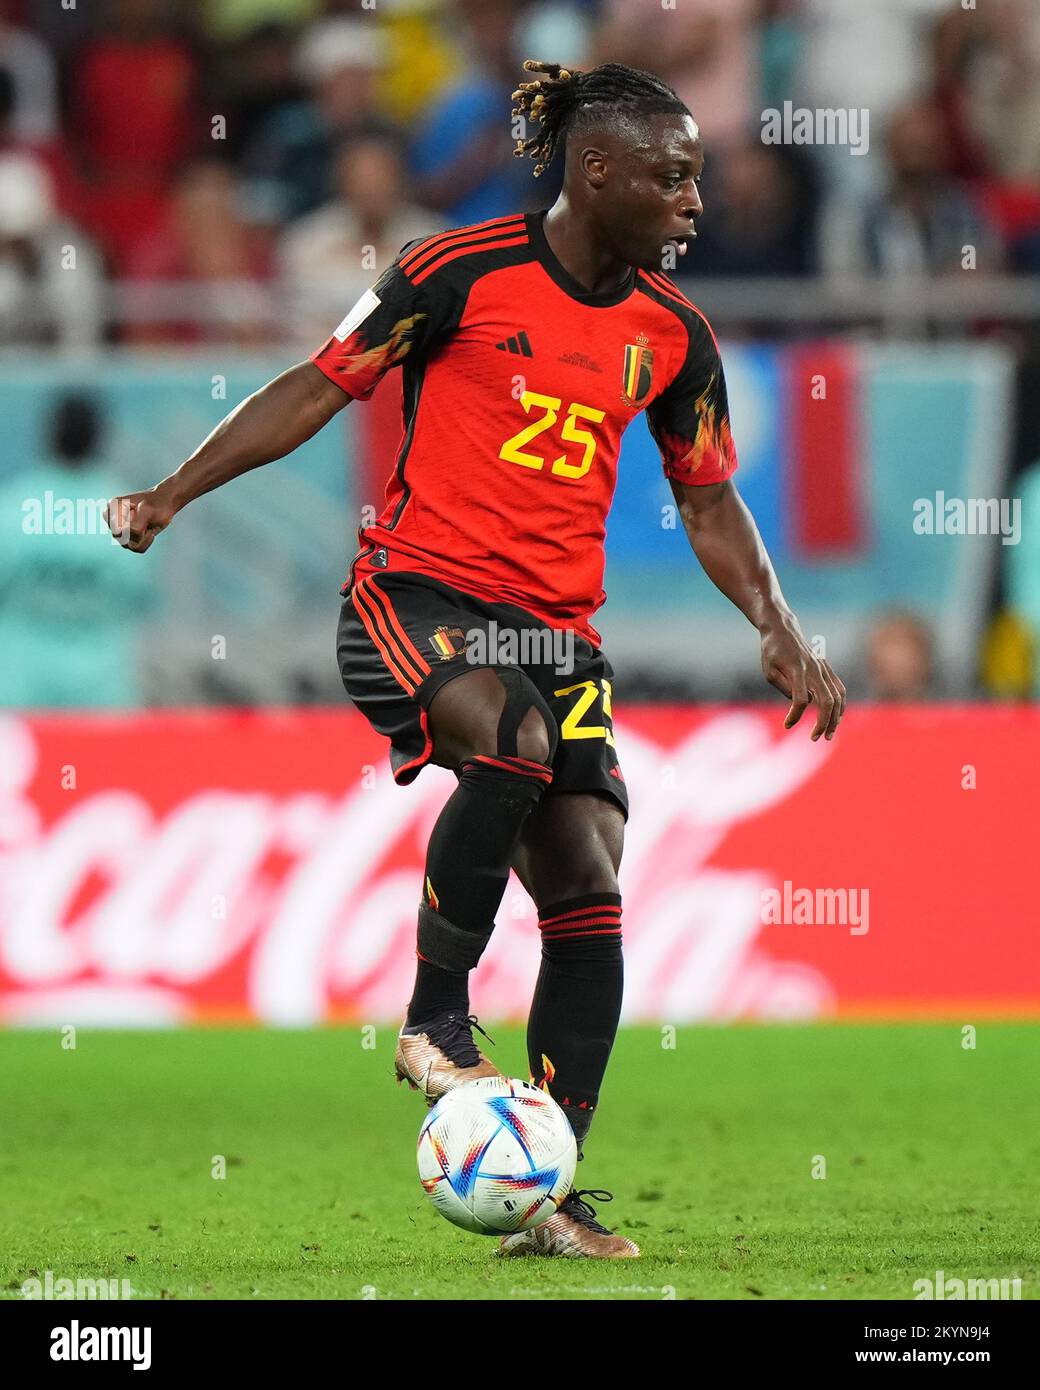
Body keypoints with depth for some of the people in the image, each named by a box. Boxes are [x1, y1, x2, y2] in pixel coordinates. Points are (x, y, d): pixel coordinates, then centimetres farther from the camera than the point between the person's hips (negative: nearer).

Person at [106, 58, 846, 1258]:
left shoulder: (672, 332, 9)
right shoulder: (464, 272, -6)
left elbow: (707, 498, 19)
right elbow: (320, 387, 0)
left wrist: (779, 632, 7)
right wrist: (173, 494, -4)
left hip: (557, 623, 5)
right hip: (418, 590, -5)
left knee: (588, 887, -9)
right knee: (514, 741, -35)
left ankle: (553, 1198, -6)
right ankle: (435, 1019, -17)